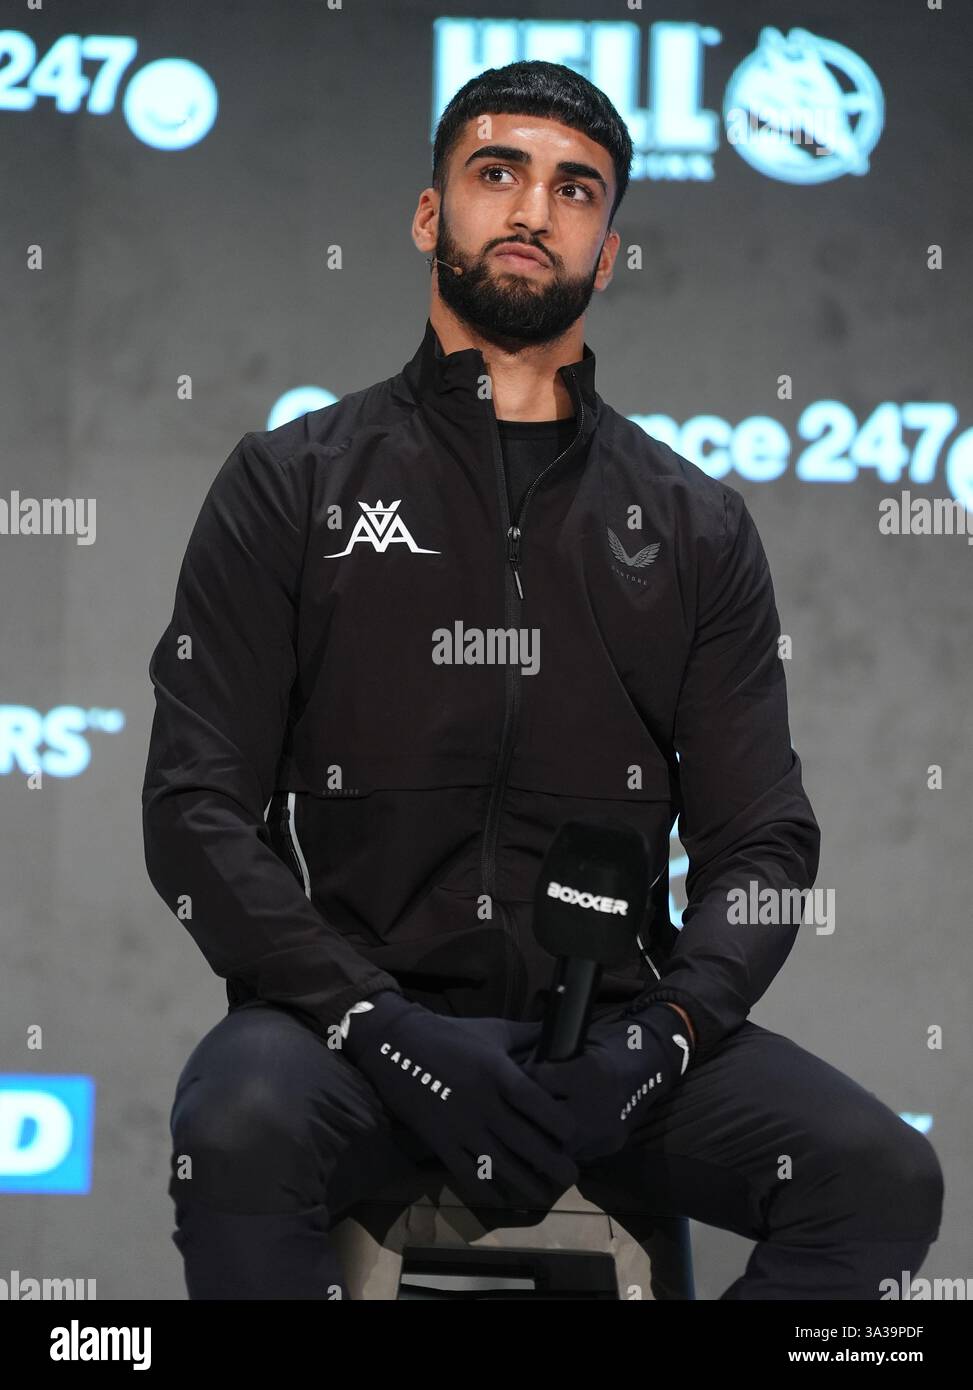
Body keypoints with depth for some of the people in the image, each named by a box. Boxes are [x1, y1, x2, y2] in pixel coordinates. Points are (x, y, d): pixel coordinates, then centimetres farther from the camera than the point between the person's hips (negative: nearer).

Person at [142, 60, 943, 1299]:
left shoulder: (694, 526, 16)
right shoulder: (292, 485, 9)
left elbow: (761, 840, 10)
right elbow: (198, 810, 0)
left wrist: (665, 1033, -13)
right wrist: (385, 1028, -16)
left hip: (613, 1025, 3)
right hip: (355, 1009, -2)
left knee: (881, 1174, -24)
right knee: (240, 1136, -37)